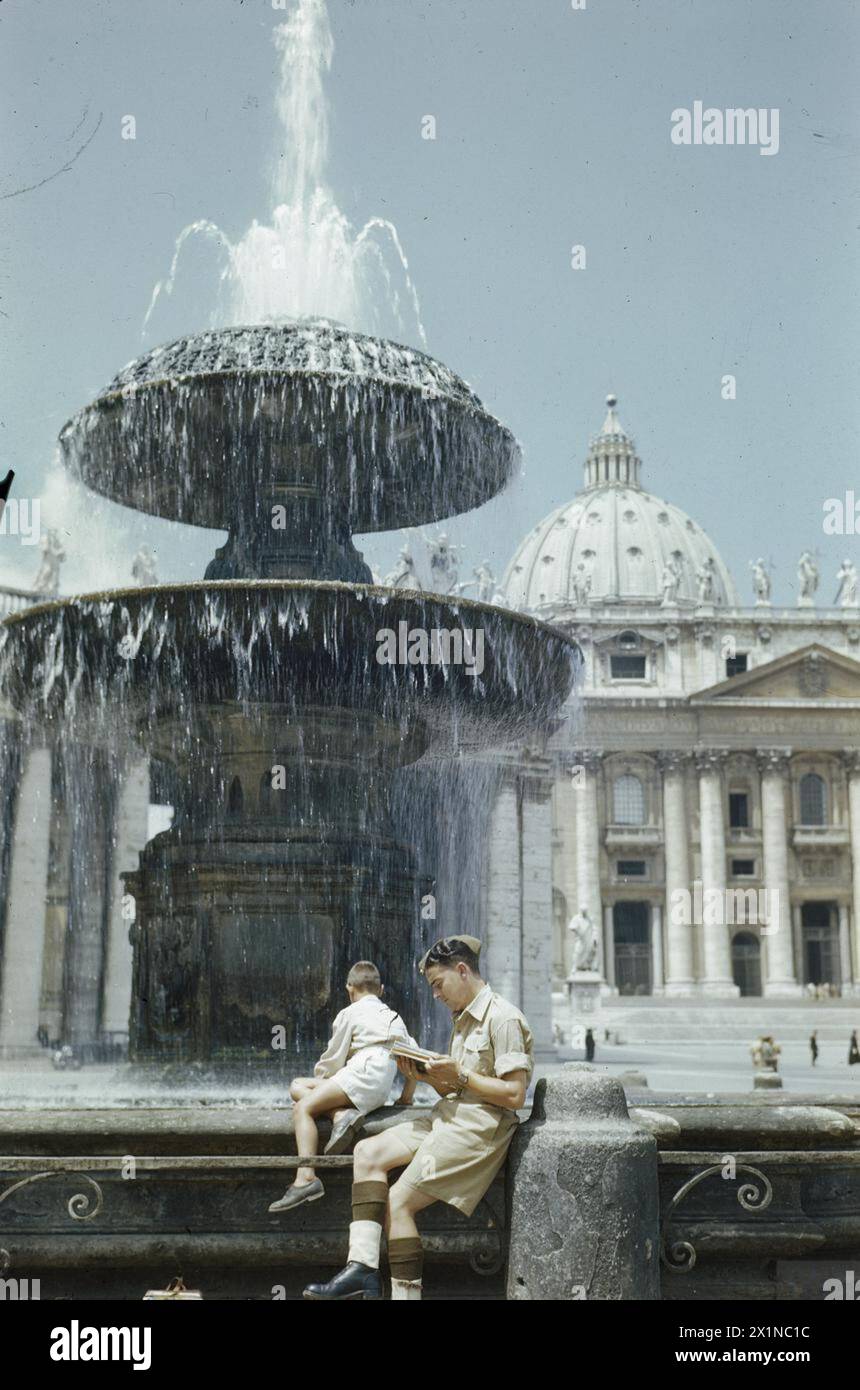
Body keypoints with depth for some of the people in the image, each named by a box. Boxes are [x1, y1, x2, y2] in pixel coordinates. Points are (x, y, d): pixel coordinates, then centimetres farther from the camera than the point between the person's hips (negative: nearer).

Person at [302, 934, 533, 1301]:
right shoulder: (464, 1020, 18)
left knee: (397, 1202, -12)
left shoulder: (503, 1019, -12)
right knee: (368, 1153, -4)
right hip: (449, 1117, 10)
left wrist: (459, 1075, -16)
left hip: (477, 1127, -10)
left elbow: (514, 1095, -19)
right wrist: (426, 1075, 0)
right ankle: (363, 1266, -13)